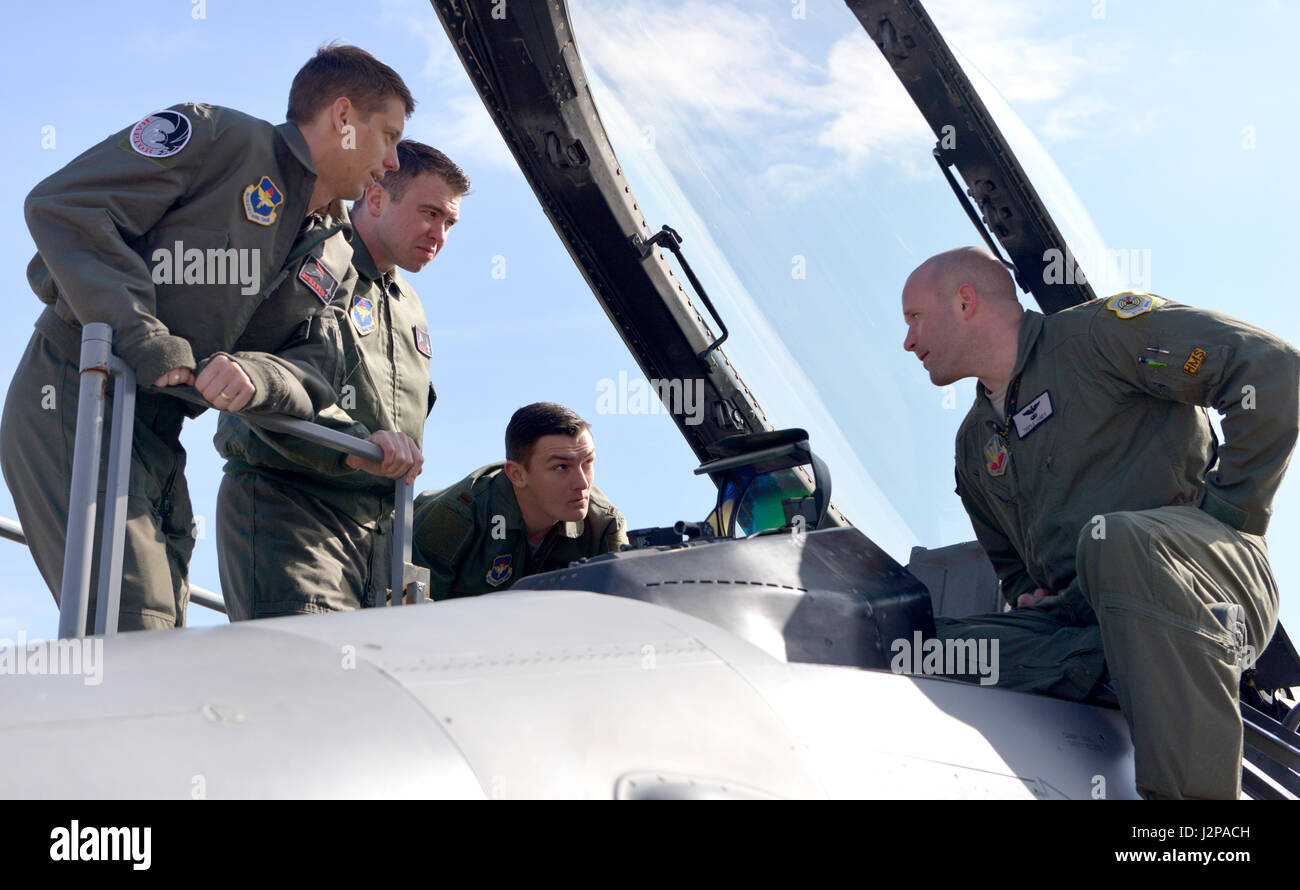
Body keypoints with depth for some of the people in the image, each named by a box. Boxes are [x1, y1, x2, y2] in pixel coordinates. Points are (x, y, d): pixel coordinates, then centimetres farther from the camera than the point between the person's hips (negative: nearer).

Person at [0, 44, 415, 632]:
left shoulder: (331, 258, 17)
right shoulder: (221, 137, -4)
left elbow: (314, 384, 6)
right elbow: (61, 204, -12)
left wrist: (258, 375, -18)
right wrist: (141, 336, -21)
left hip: (159, 442, 8)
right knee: (134, 623, -18)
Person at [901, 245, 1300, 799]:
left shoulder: (1094, 334, -1)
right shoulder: (974, 447, 23)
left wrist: (1227, 513, -11)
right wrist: (1028, 596, 8)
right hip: (1079, 614, 6)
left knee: (1114, 540, -41)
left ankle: (1196, 788, -39)